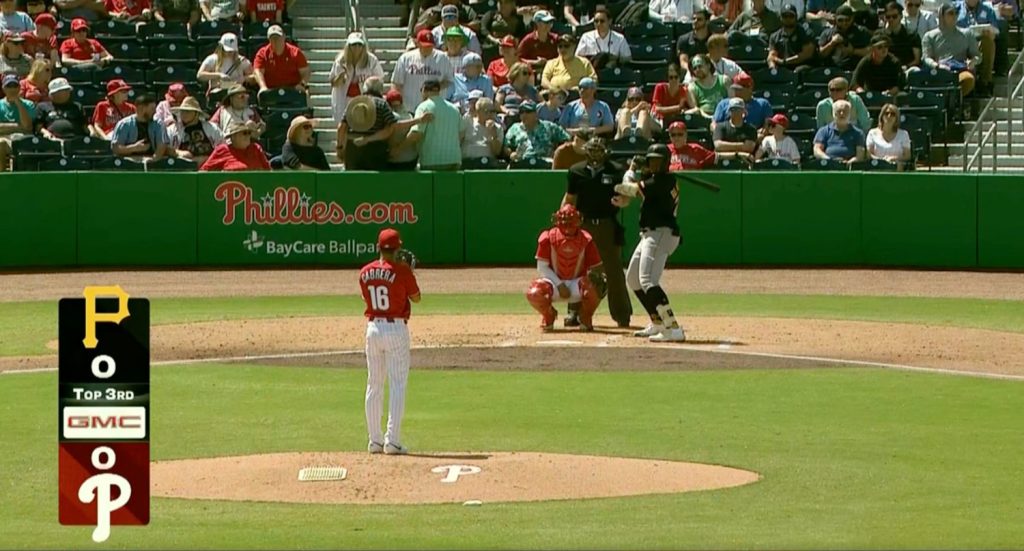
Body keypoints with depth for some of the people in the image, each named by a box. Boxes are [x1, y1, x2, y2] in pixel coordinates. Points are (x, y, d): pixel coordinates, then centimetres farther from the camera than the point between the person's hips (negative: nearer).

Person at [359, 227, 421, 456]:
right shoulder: (402, 271, -11)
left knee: (374, 385, 11)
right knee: (397, 385, -2)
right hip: (396, 328, -5)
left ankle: (375, 440, 12)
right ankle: (392, 440, -8)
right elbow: (416, 298, 1)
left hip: (373, 328, 5)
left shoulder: (365, 272, 3)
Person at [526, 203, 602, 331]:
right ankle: (548, 316, 7)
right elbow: (542, 267, -8)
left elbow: (596, 268, -4)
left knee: (594, 289, -35)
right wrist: (559, 285, -17)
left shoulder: (586, 239, -8)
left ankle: (585, 319, 1)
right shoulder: (548, 237, -10)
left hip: (577, 284, 0)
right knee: (534, 293, -32)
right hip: (554, 283, 0)